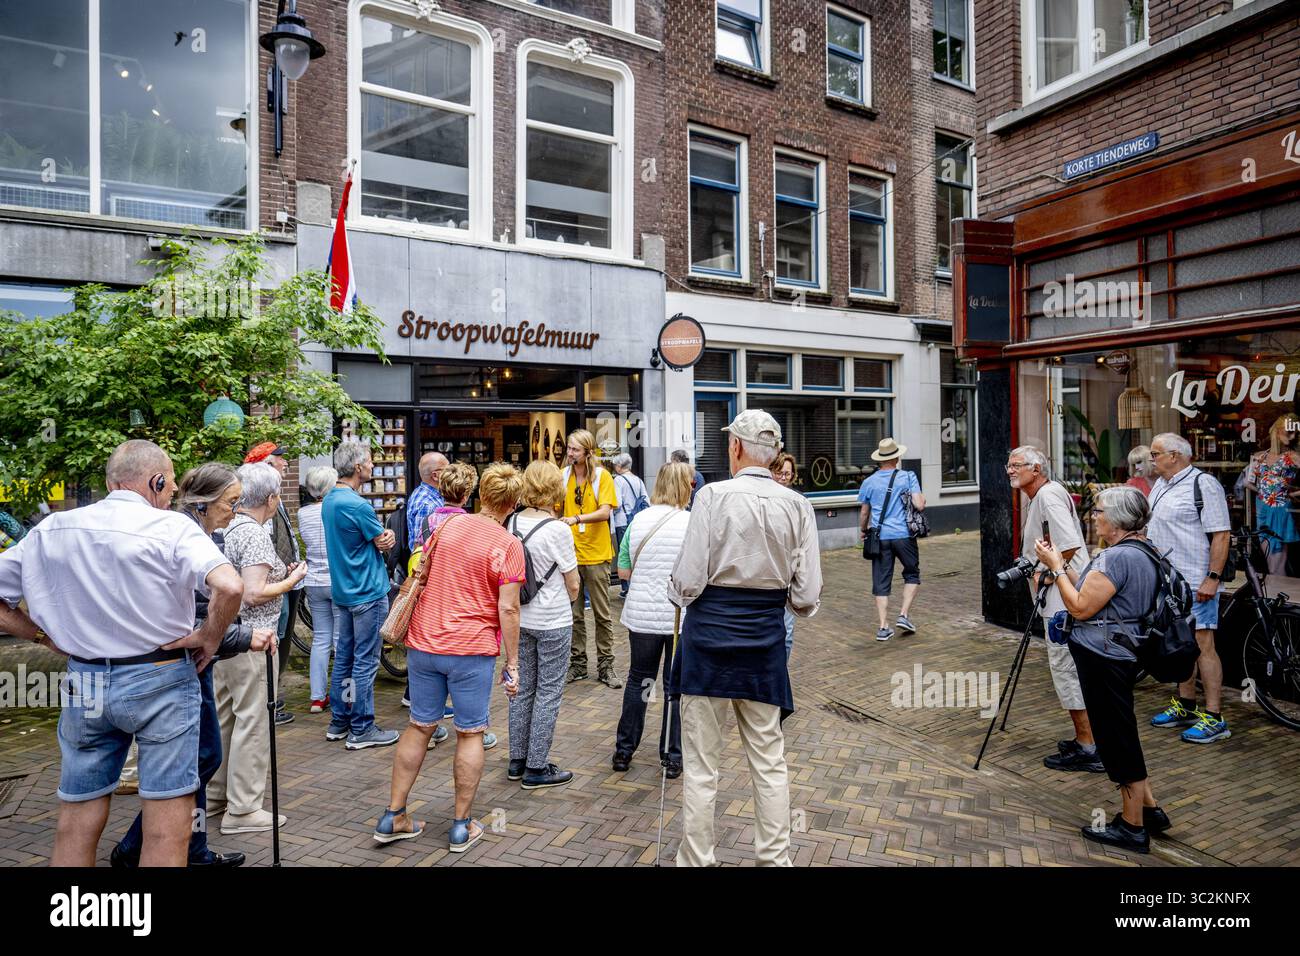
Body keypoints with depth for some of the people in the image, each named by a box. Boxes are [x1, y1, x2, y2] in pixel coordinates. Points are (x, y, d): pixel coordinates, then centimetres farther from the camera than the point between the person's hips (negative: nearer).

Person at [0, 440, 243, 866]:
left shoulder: (51, 529, 4)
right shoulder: (172, 527, -13)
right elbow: (229, 587, -27)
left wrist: (45, 637, 9)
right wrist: (209, 637, -11)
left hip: (83, 684, 5)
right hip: (160, 683, -5)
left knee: (74, 829, 17)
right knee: (168, 829, 5)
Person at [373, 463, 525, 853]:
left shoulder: (447, 525, 3)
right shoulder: (508, 545, -12)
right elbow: (508, 609, -14)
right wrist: (513, 664, -6)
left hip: (424, 643, 5)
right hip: (472, 649, -4)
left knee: (419, 727, 16)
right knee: (470, 734, 10)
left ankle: (393, 817, 24)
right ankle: (462, 826, 18)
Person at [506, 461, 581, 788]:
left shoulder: (511, 524, -3)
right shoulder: (557, 530, -18)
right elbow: (573, 584, -10)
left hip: (519, 617, 6)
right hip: (553, 621, -6)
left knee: (522, 688, 16)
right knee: (548, 692, 5)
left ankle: (517, 761, 27)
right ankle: (537, 768, 12)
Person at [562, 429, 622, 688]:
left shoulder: (602, 476, -6)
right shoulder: (563, 476, 3)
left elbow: (605, 512, -17)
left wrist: (577, 518, -32)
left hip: (596, 553, -3)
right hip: (570, 553, 3)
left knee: (602, 615, 6)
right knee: (574, 614, 10)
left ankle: (605, 666, 17)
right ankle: (578, 664, 22)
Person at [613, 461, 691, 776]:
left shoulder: (639, 520, -2)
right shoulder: (693, 523, -11)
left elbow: (623, 571, 3)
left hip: (642, 614, 3)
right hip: (682, 617, -2)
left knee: (638, 679, 18)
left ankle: (624, 750, 27)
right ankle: (673, 756, 20)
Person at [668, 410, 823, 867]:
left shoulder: (713, 495, -13)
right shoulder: (796, 505, -2)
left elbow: (687, 583, -14)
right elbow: (807, 597, -2)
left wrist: (677, 592, 8)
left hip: (709, 634, -3)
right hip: (765, 640, 3)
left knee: (701, 764, 10)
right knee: (769, 760, 17)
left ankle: (696, 858, 23)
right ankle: (774, 857, 28)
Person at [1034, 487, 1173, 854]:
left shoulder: (1117, 557, -22)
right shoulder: (1141, 553, 11)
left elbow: (1081, 607, -20)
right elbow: (1093, 591, 12)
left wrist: (1055, 567, -12)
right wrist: (1062, 564, 9)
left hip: (1103, 658, -10)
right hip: (1121, 654, 10)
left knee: (1117, 739, 2)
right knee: (1122, 734, 21)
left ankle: (1133, 827, 15)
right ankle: (1150, 810, 31)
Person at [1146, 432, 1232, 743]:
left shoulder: (1203, 484, -12)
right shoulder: (1160, 485, 15)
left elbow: (1221, 535, -17)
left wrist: (1212, 578, -22)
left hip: (1195, 583, -9)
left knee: (1202, 645, -7)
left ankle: (1214, 718, -1)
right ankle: (1186, 706, 26)